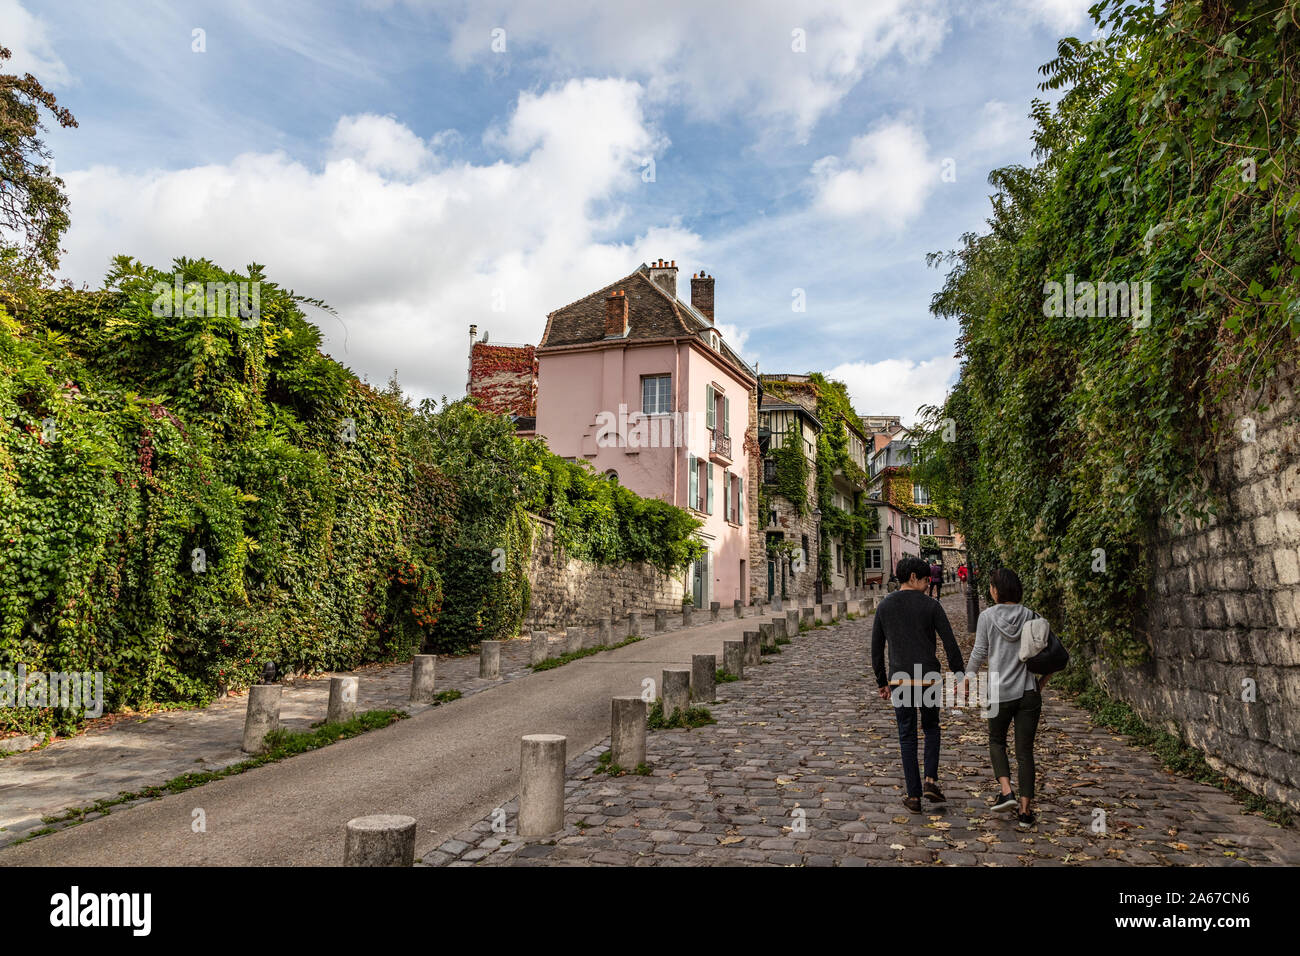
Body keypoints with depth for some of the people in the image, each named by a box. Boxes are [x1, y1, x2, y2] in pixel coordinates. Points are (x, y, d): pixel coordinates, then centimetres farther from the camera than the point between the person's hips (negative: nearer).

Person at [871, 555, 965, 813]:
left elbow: (876, 648, 5)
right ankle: (930, 780, 8)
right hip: (928, 678, -1)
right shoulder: (931, 605, -4)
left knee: (907, 737, 11)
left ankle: (914, 796, 10)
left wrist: (881, 682, 14)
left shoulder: (884, 605, 3)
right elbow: (950, 644, -7)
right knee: (931, 728, 23)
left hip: (900, 680, 1)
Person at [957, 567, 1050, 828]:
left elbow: (979, 654, -4)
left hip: (1000, 692, -2)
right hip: (1029, 692, 2)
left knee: (997, 741, 20)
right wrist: (1042, 680, 18)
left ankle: (1007, 792, 4)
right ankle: (1026, 811, 11)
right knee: (1025, 751, 9)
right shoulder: (1031, 617, 0)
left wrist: (965, 681, 9)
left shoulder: (987, 617, -6)